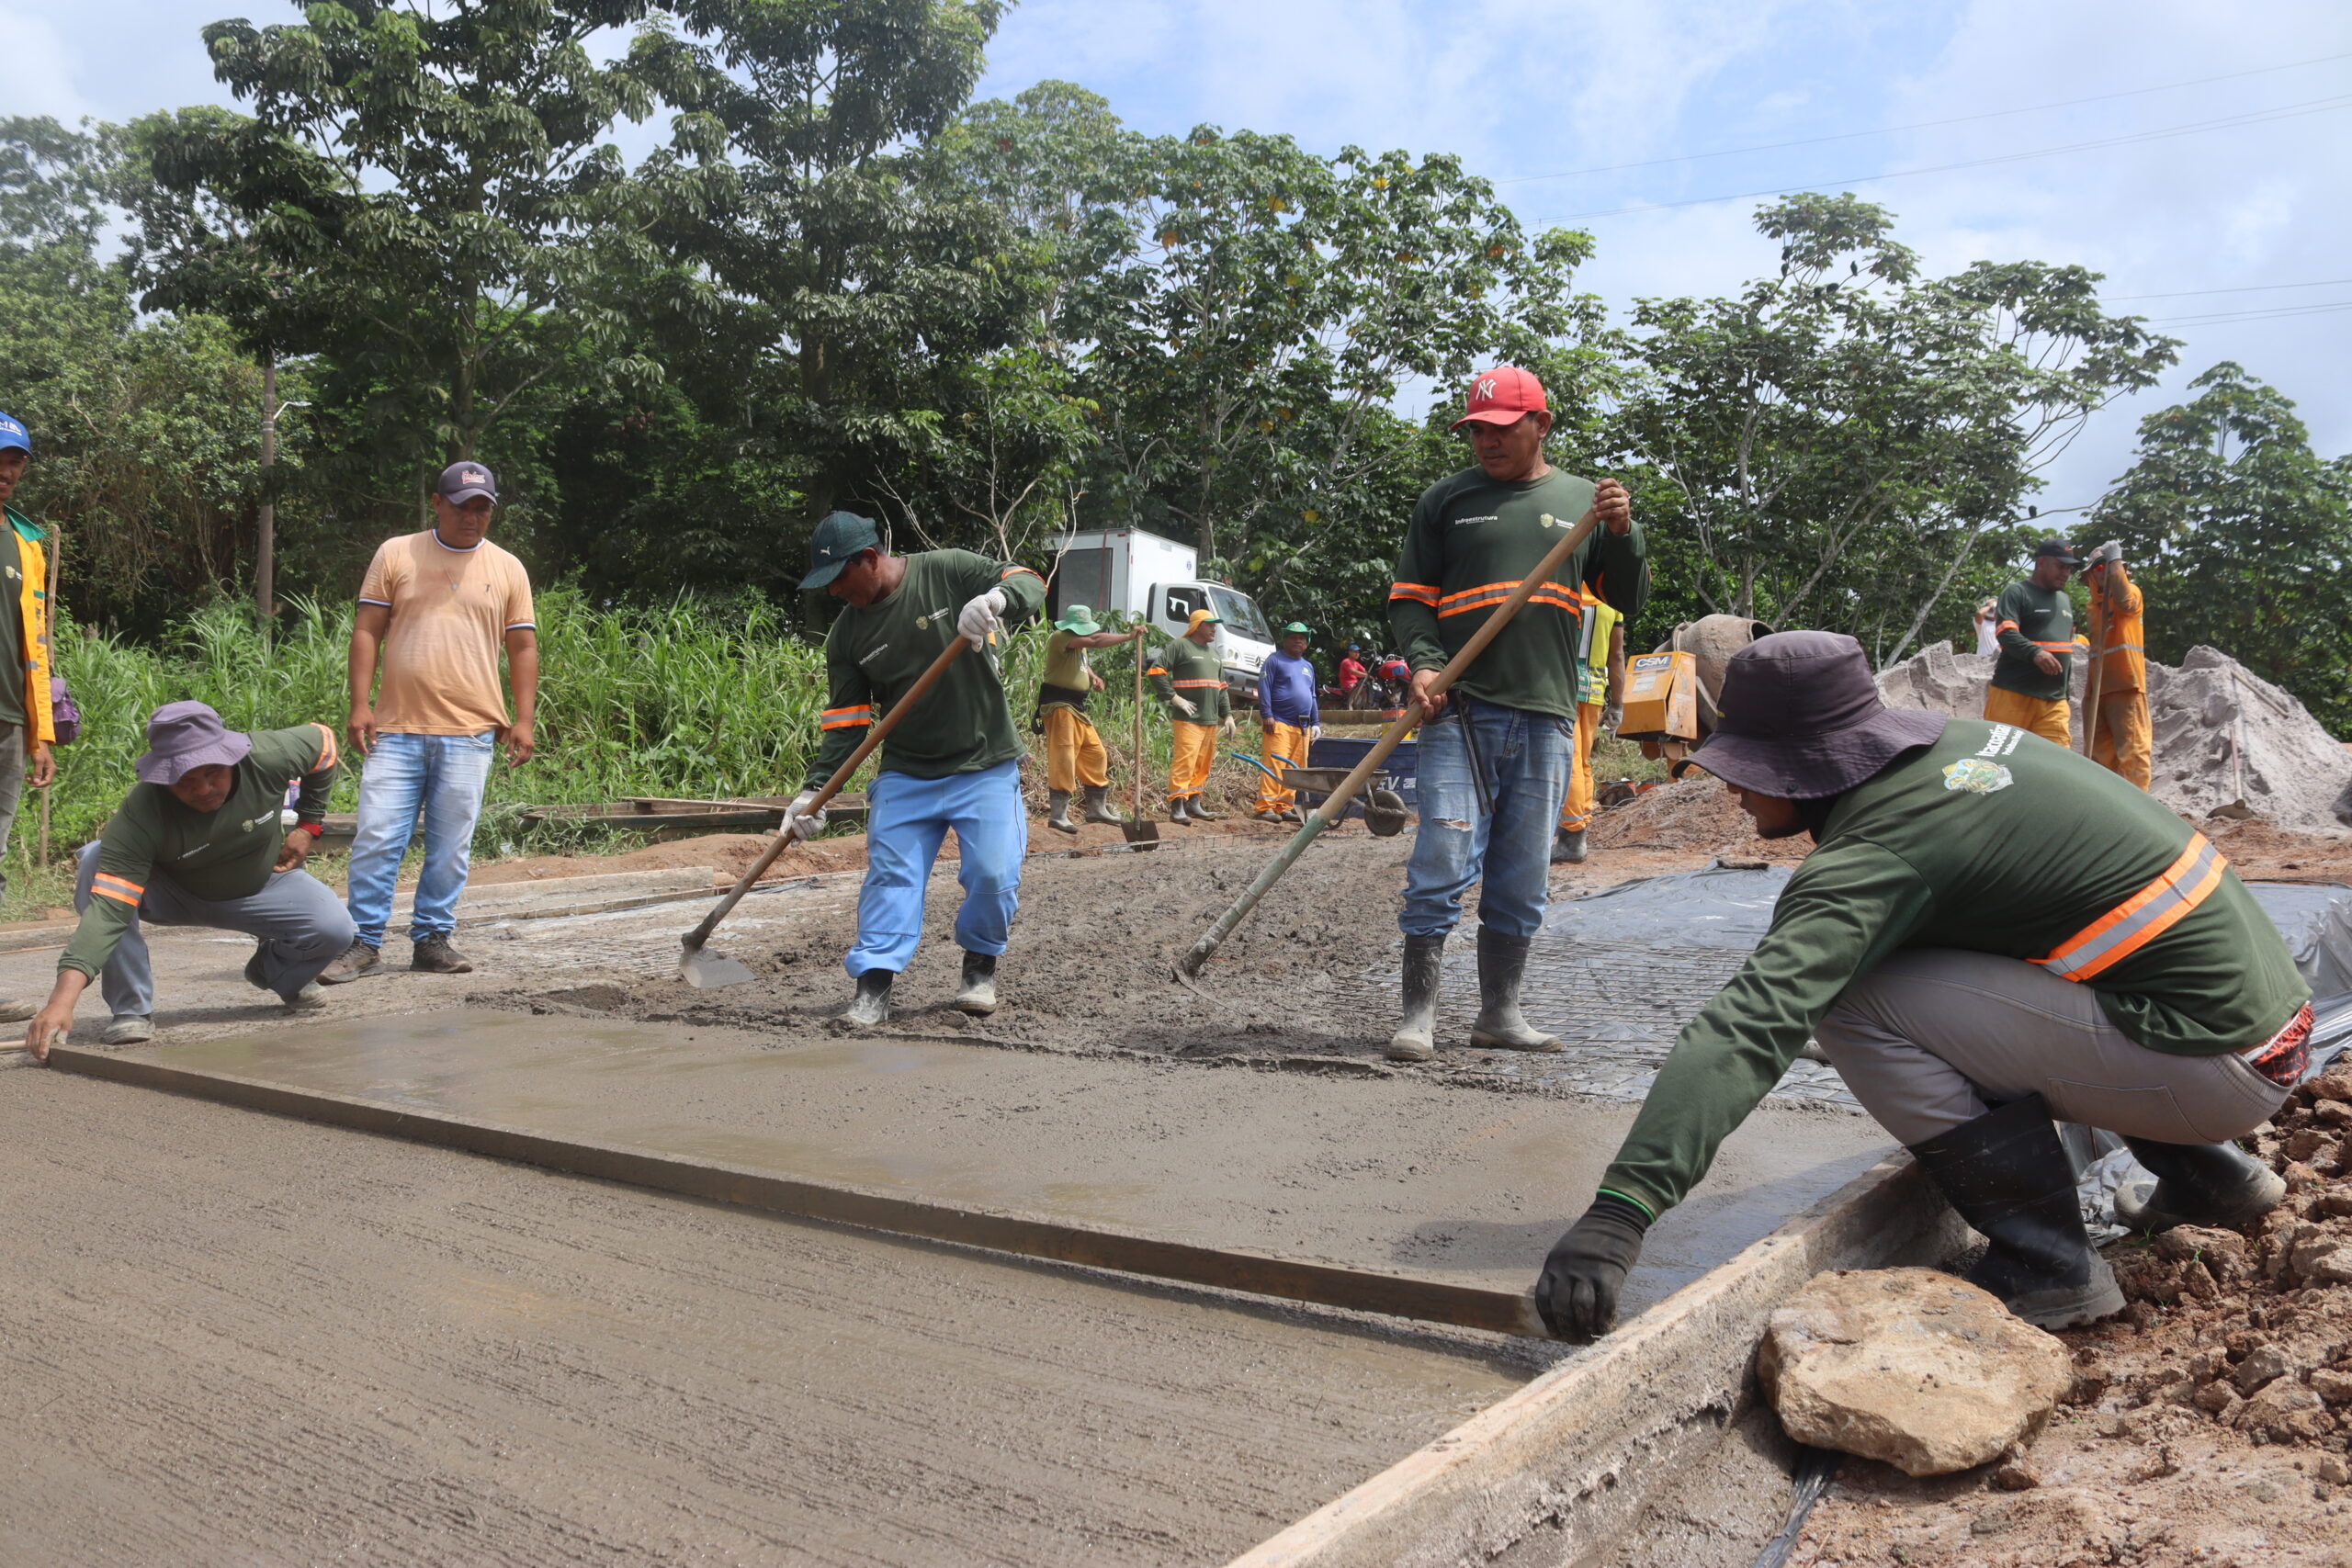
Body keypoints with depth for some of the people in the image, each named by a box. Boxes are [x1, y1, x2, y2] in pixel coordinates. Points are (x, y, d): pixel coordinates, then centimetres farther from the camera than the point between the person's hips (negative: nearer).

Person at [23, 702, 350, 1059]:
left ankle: (272, 969, 16)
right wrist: (64, 996, -55)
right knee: (98, 861, -32)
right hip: (173, 894, -2)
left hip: (262, 884, 2)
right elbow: (108, 908, -44)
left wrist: (308, 825, -5)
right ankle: (131, 1010, -21)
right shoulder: (140, 815, -37)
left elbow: (322, 739, -7)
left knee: (335, 929, -24)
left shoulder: (267, 757, -31)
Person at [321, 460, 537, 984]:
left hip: (470, 733, 1)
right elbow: (367, 631, 6)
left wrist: (523, 719, 3)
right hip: (396, 729, -1)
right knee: (376, 838, -2)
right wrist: (359, 704, -3)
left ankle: (432, 939, 16)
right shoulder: (396, 554, 7)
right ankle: (364, 941, 9)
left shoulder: (507, 569, 11)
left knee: (451, 847, 5)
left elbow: (523, 647, 11)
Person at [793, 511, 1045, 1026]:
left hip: (985, 766, -3)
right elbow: (846, 720, 2)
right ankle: (873, 985, -1)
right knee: (889, 872, -7)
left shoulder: (948, 572, -8)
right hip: (904, 773, 3)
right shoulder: (847, 635, 2)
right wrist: (814, 789, -9)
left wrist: (996, 598, -37)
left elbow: (1030, 583, -13)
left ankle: (980, 967, 15)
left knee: (993, 873, -10)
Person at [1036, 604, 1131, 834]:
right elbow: (1096, 640, -25)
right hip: (1059, 705, -10)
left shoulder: (1078, 643, 17)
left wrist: (1093, 677, 12)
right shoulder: (1059, 638, -15)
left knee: (1096, 754, 12)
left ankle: (1096, 808, 22)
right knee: (1063, 759, -13)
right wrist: (1129, 636, -20)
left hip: (1076, 707, 10)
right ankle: (1057, 815, -11)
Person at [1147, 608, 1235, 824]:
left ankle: (1194, 804, 17)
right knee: (1184, 762, -13)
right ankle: (1177, 808, -13)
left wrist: (1227, 715, 17)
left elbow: (1222, 688, 27)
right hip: (1188, 719, -8)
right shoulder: (1180, 646, -2)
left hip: (1210, 720, 8)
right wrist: (1174, 698, -13)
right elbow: (1156, 671, -9)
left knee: (1203, 765, 9)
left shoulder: (1213, 654, 23)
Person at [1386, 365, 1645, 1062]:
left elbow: (1627, 601, 14)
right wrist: (1423, 662, -10)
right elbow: (1409, 597, 8)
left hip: (1546, 717, 3)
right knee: (1442, 862, -10)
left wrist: (1624, 535, -3)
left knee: (1522, 879, 8)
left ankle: (1500, 1012, 18)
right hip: (1460, 708, -2)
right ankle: (1418, 1014, -2)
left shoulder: (1583, 501, 14)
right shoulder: (1446, 500, 9)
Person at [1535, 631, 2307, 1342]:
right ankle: (2207, 1173, 30)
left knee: (1854, 1002, -16)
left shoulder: (1878, 849, -20)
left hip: (2214, 1061, -9)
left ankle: (2047, 1264, -5)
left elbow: (1751, 1025, -31)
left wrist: (1619, 1210, -38)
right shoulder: (1958, 737, 5)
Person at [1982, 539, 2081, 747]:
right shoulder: (2016, 593, 0)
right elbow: (2005, 633, -16)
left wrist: (2066, 694, 26)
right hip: (2013, 694, -6)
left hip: (2055, 700, 6)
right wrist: (2035, 653, -34)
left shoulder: (2065, 601, 24)